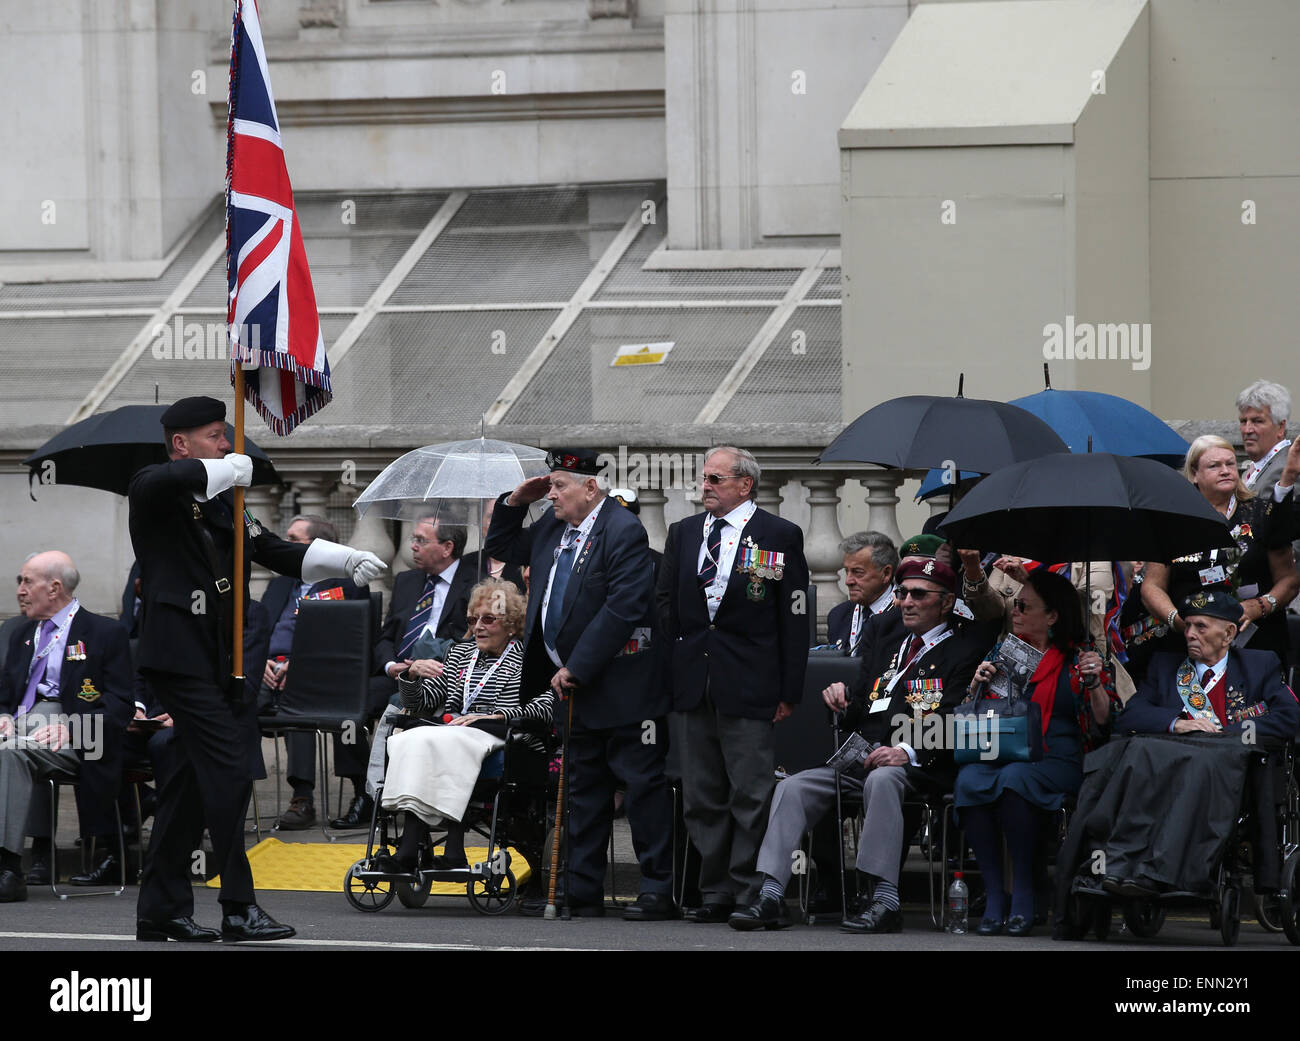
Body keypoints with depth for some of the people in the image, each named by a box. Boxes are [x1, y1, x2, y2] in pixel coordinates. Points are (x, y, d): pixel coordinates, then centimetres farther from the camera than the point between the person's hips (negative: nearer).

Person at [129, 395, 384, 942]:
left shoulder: (223, 506, 19)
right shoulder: (154, 493, -5)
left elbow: (280, 554, 17)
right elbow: (167, 479, -31)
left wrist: (348, 559, 3)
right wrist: (229, 470, -16)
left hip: (219, 664, 9)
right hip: (178, 658, -9)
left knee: (196, 781, 11)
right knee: (228, 773, -13)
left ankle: (160, 910, 18)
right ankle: (239, 908, -12)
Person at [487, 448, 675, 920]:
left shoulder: (623, 531, -16)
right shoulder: (552, 527, 10)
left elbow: (623, 609, -23)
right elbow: (501, 548, 27)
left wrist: (576, 668, -20)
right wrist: (515, 502, 8)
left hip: (621, 687, -9)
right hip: (575, 685, 9)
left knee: (642, 784, -4)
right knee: (583, 788, 13)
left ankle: (659, 891, -2)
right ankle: (582, 890, 18)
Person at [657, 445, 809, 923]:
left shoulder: (780, 536, 0)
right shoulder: (683, 533, 14)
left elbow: (794, 619, -1)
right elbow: (664, 605, 16)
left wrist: (789, 691, -6)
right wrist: (668, 673, 5)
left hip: (749, 685, -5)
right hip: (691, 682, 5)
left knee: (751, 795, -5)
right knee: (701, 797, 7)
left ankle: (750, 895, -1)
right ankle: (716, 892, 13)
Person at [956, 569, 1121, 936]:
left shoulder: (1077, 660, 9)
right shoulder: (1002, 653, 21)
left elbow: (1104, 724, 3)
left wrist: (1094, 684, -13)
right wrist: (978, 683, 5)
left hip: (1057, 763, -3)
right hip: (997, 755, 3)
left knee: (1013, 779, -37)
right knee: (970, 780, -32)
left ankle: (1023, 894, -28)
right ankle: (993, 895, -29)